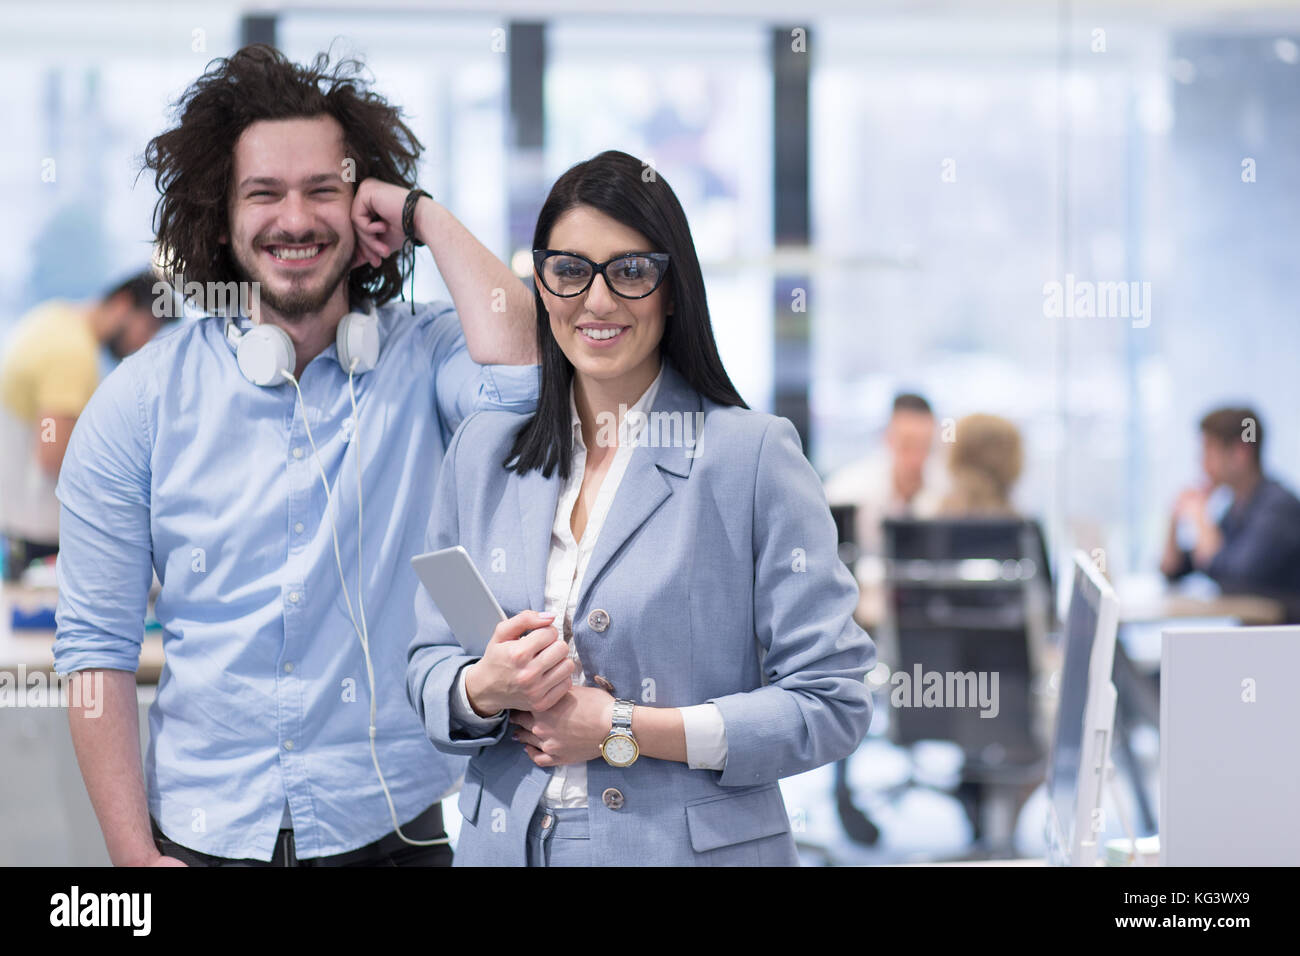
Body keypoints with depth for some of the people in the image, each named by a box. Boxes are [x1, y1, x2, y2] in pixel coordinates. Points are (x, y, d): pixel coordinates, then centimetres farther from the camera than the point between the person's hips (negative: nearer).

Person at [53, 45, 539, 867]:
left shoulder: (422, 359, -3)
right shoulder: (141, 402, -2)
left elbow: (514, 368, -27)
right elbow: (97, 645, -1)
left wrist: (424, 215, -13)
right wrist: (135, 853, -7)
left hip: (393, 829, 0)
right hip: (202, 835, 0)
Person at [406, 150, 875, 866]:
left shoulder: (753, 455, -9)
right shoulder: (482, 451, 5)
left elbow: (831, 704, -12)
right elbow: (428, 666, 8)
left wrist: (622, 729, -16)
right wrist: (484, 687, -14)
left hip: (694, 847, -3)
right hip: (505, 842, 4)